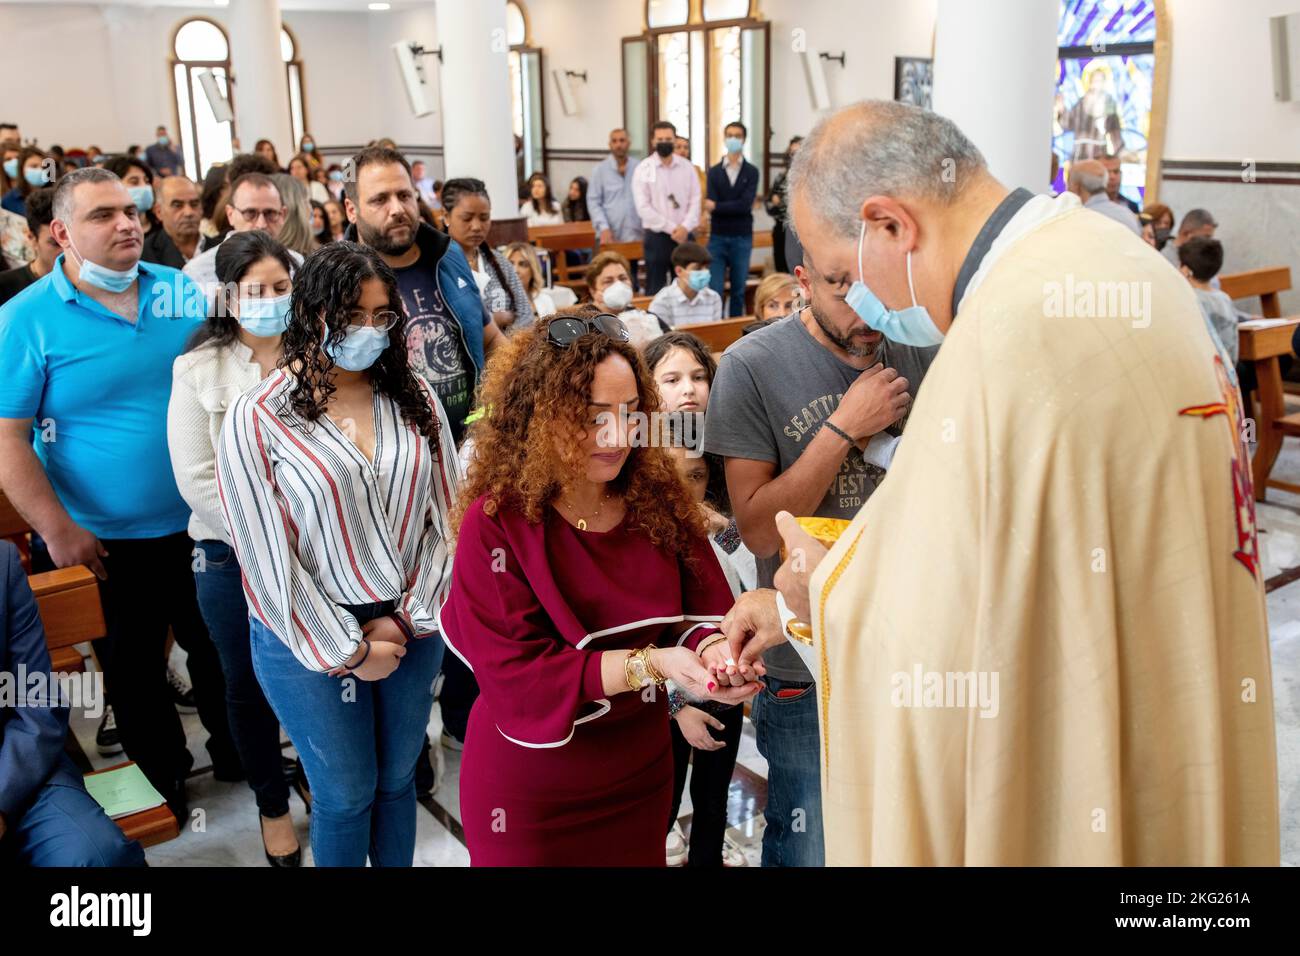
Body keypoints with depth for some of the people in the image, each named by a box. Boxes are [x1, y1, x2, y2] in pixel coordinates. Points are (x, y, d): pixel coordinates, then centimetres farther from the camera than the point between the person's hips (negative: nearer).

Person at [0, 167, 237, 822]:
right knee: (133, 671, 15)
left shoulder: (184, 292, -1)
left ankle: (238, 753, 41)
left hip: (201, 523, 3)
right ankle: (164, 782, 36)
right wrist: (57, 530, -15)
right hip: (104, 544, -3)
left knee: (221, 652, 19)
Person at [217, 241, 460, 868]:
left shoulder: (414, 398, 0)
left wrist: (409, 617, -8)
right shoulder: (258, 418, -12)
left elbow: (446, 514, 0)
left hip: (412, 628, 3)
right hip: (313, 640, -3)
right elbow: (267, 556, -12)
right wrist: (346, 650, -10)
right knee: (347, 795, 12)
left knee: (399, 780, 18)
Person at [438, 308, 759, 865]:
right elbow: (514, 673, -23)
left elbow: (701, 610, -4)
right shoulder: (497, 523, -19)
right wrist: (652, 664, -30)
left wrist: (712, 650, -28)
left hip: (642, 772, 4)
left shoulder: (657, 498, -6)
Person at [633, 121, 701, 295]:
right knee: (655, 290, 1)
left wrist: (685, 227, -12)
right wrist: (671, 228, -12)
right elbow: (643, 208, -9)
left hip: (684, 236, 3)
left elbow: (695, 201, 4)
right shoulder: (643, 169, -3)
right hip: (656, 237, -3)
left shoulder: (687, 167, 7)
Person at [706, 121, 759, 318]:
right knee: (714, 290, -4)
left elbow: (745, 204, -10)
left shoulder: (751, 172, 2)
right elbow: (711, 205, -6)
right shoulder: (714, 171, 5)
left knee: (739, 290, 7)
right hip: (718, 237, 0)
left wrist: (718, 206, -8)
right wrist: (736, 207, -16)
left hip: (742, 238, 0)